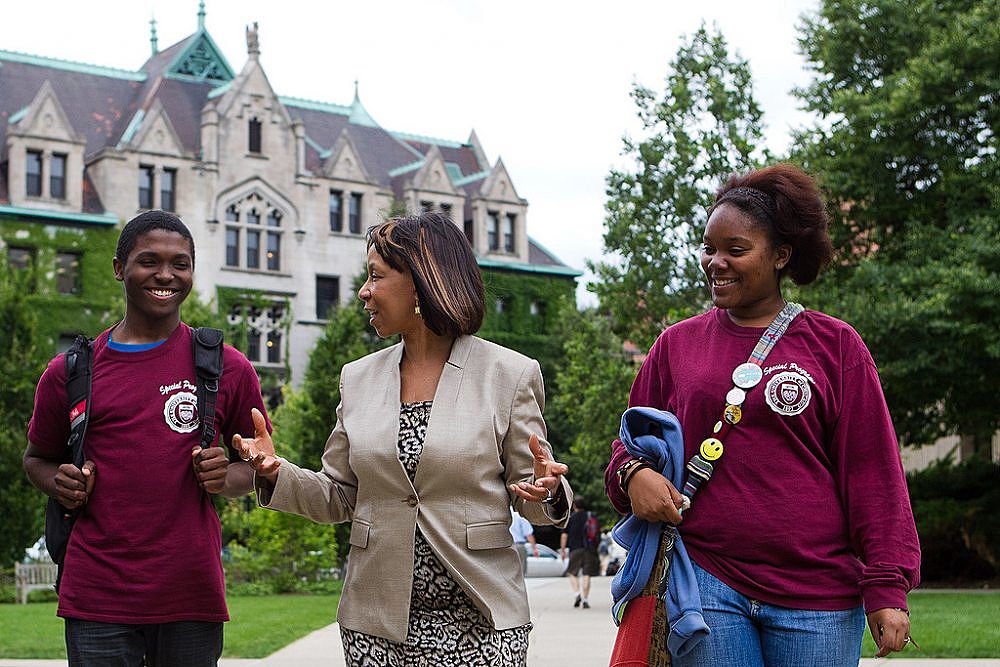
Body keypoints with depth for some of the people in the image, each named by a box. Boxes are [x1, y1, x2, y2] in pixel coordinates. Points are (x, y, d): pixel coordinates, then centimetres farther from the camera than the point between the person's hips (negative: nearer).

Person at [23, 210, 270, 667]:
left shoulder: (227, 368, 5)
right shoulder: (69, 372, 6)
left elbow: (258, 465, 14)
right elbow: (37, 457, 20)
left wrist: (226, 479, -8)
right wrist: (61, 485, -3)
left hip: (191, 596, 0)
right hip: (96, 599, 0)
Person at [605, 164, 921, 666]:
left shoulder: (833, 346, 5)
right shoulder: (677, 344, 10)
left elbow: (870, 470, 2)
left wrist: (887, 587, -4)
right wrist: (633, 472, -7)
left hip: (816, 595, -1)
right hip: (706, 582, 1)